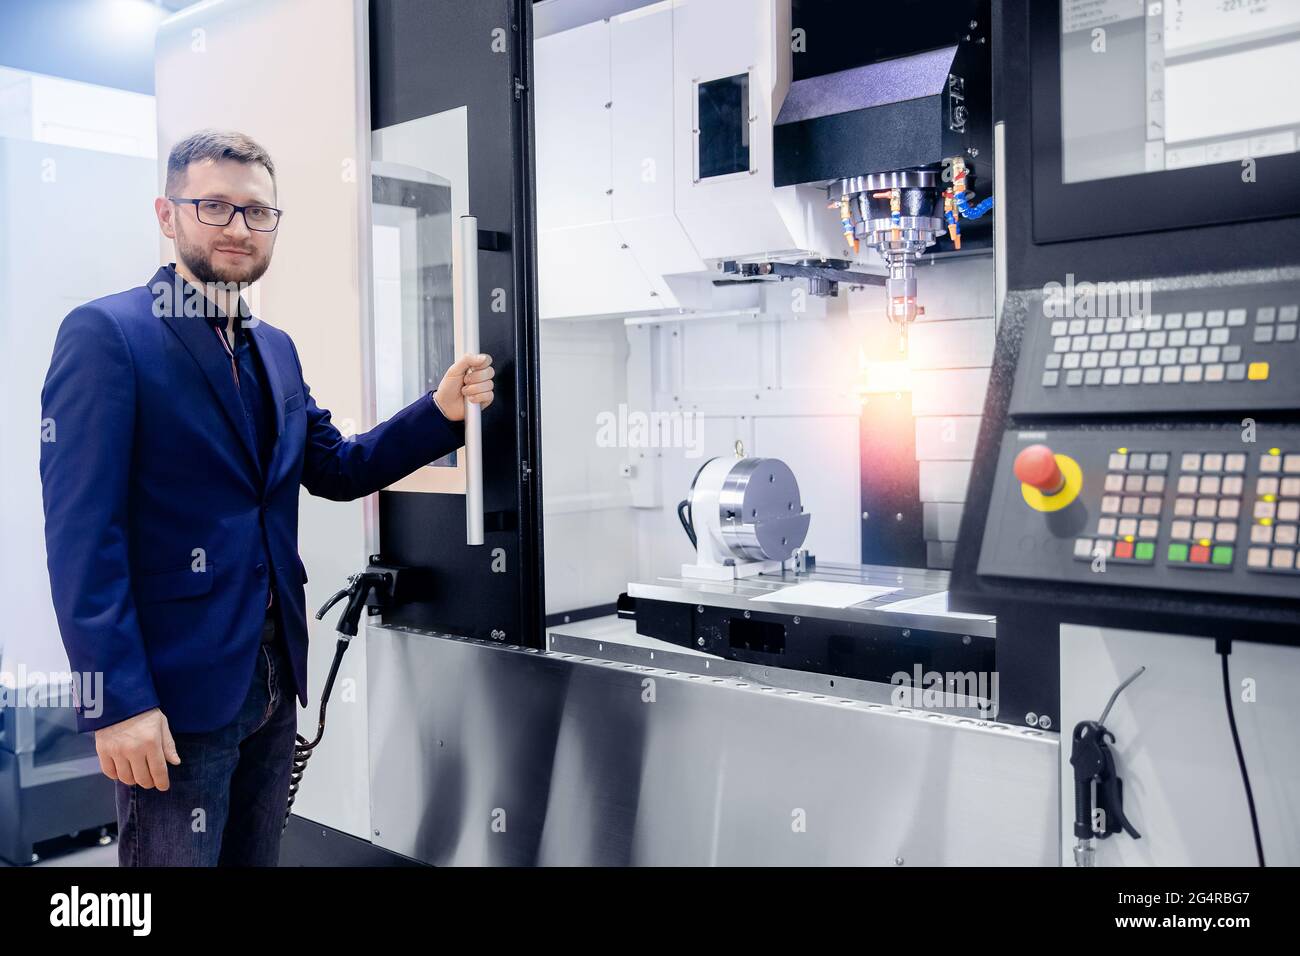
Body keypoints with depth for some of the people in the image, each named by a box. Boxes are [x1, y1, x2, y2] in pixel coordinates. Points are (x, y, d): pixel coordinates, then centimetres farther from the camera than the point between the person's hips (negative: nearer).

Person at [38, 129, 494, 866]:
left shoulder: (276, 348, 12)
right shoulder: (107, 334, -11)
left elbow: (335, 468, 13)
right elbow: (82, 530, -17)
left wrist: (440, 411, -2)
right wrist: (117, 700, -20)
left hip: (275, 675, 7)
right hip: (173, 684, -7)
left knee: (256, 857, 20)